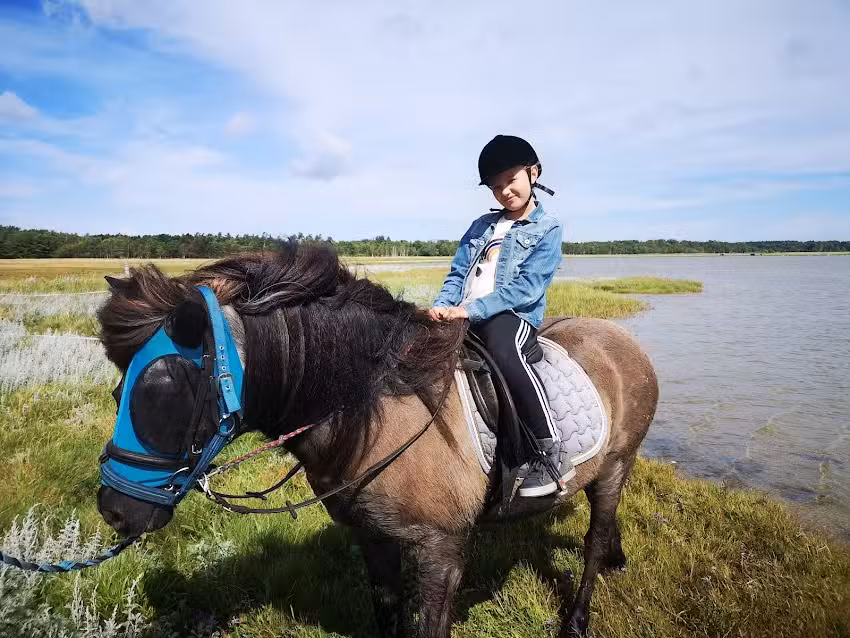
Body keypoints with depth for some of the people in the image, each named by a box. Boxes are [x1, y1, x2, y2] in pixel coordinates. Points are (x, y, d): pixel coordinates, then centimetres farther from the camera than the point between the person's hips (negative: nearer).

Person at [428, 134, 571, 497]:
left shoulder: (547, 230, 5)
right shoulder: (482, 226, 21)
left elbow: (526, 287, -9)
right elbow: (457, 274, 15)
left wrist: (470, 309, -19)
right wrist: (444, 306, -7)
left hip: (512, 318, -5)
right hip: (463, 318, 6)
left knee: (501, 348, -39)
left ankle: (550, 454, -30)